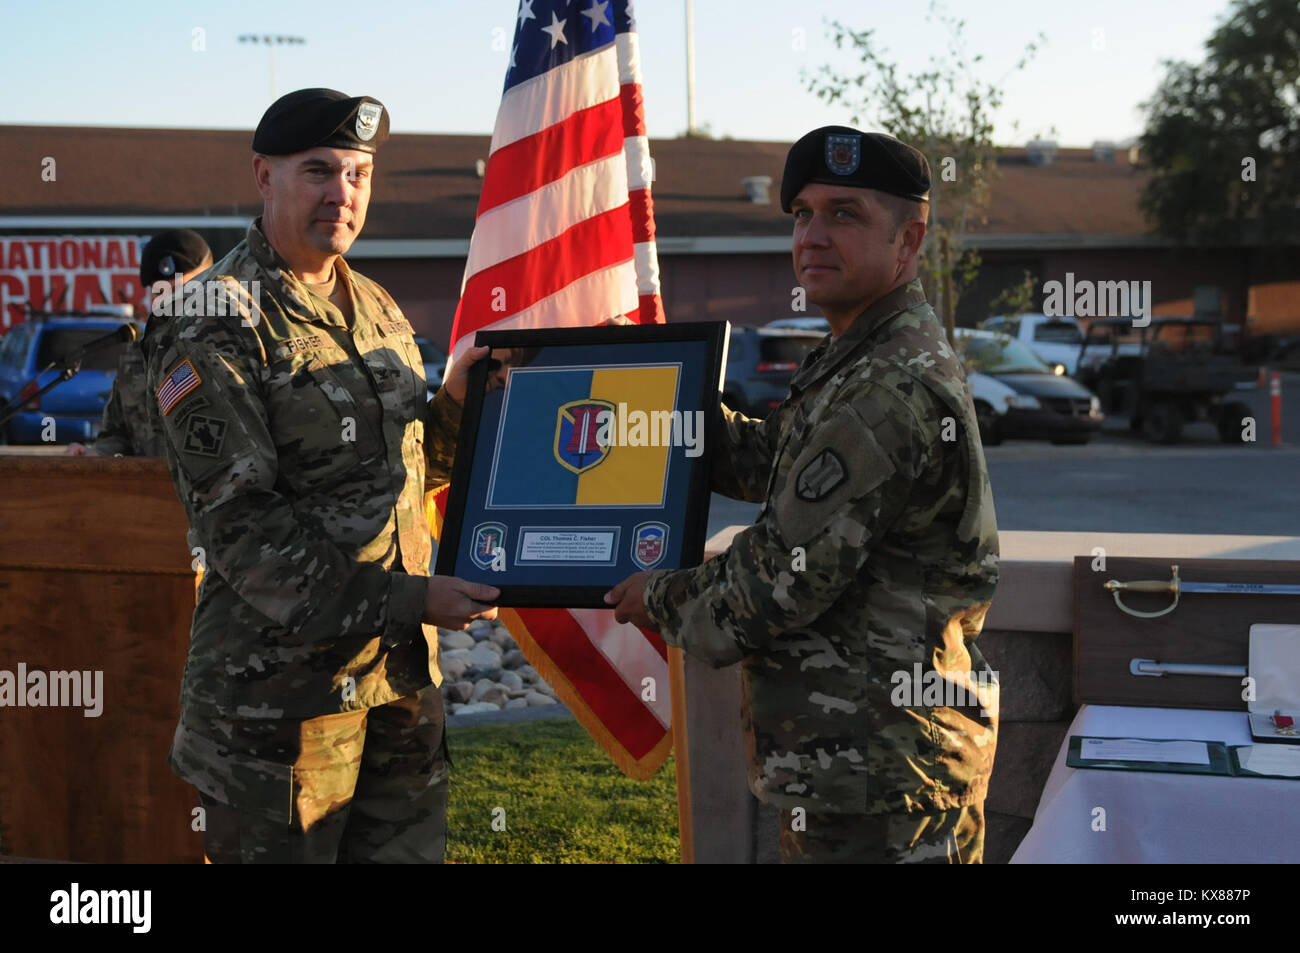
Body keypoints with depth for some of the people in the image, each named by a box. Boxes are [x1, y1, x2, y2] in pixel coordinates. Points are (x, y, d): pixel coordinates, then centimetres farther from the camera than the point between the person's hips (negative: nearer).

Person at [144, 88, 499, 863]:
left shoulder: (378, 311, 13)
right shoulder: (217, 331, -12)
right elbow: (239, 529, -18)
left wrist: (453, 405, 1)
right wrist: (407, 600, -23)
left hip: (403, 673, 7)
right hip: (280, 684, -7)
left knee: (411, 846, 15)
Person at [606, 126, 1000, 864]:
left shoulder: (891, 393, -23)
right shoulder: (862, 359, 12)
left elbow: (782, 586, -21)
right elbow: (781, 462, 27)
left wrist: (662, 602, -3)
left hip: (878, 768, -11)